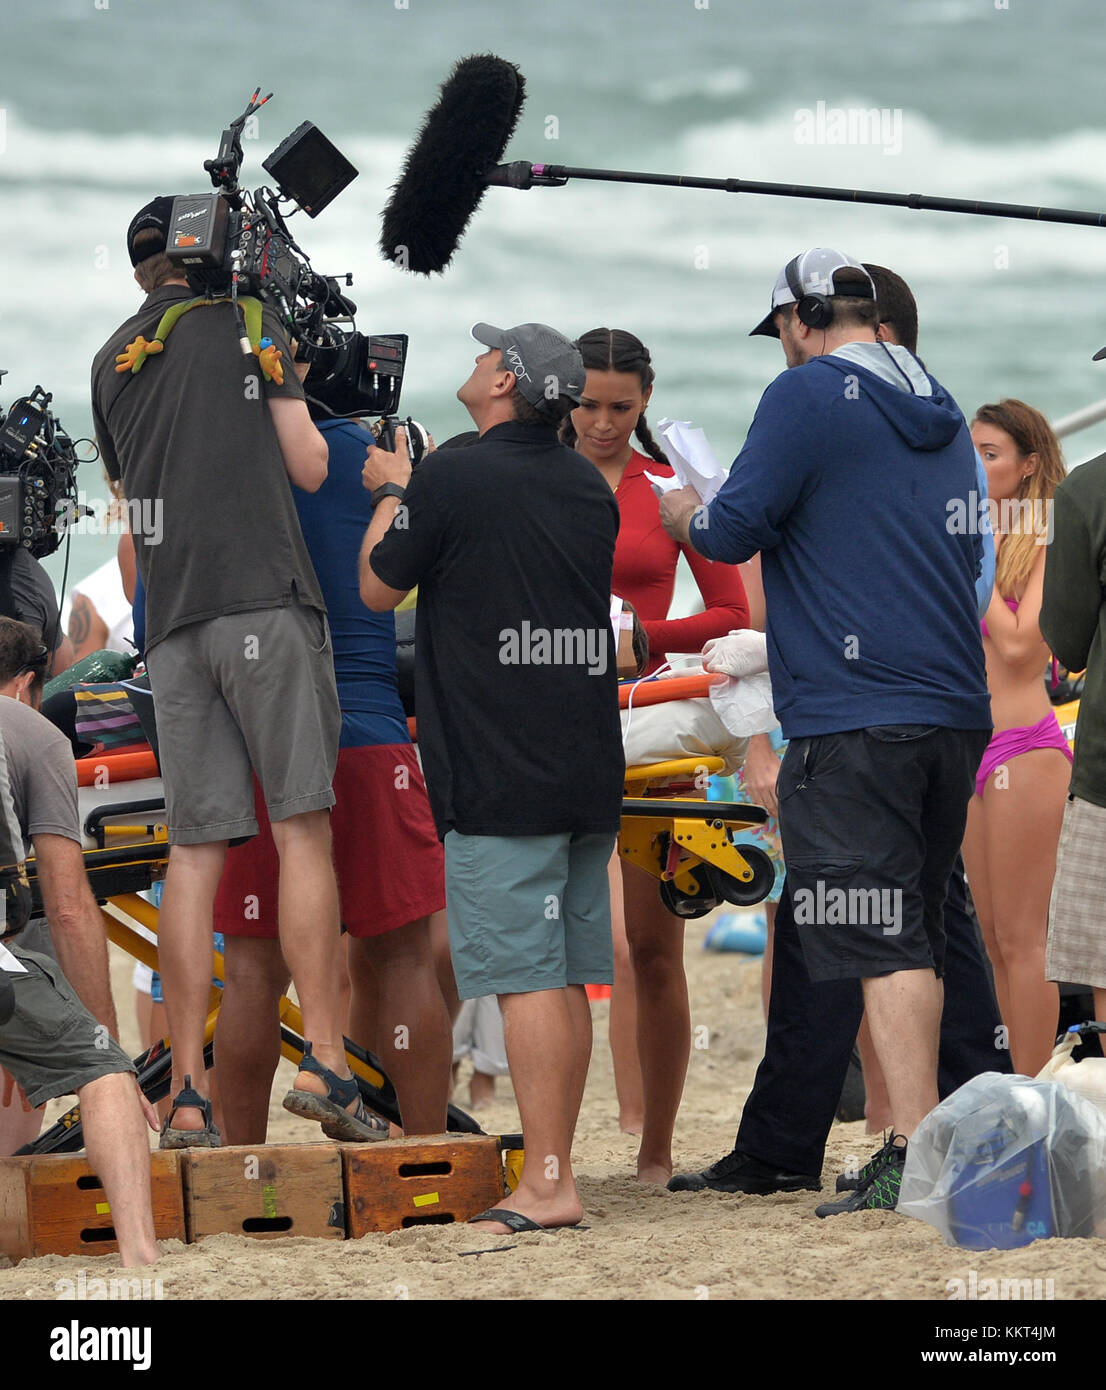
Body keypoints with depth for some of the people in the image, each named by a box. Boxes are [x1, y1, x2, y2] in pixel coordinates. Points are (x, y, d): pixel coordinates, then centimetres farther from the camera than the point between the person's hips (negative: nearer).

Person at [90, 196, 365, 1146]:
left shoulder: (113, 362, 20)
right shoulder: (248, 325, 5)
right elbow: (308, 467, 4)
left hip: (172, 625, 5)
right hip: (264, 598, -5)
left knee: (195, 849, 2)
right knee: (303, 828, -6)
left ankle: (188, 1093, -4)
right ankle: (324, 1060, -15)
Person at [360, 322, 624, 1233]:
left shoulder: (452, 483, -12)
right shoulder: (589, 489, 10)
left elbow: (379, 588, 2)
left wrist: (391, 493, 18)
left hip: (499, 777, -7)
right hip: (588, 774, 7)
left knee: (528, 979, -8)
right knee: (569, 980, 9)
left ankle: (547, 1187, -11)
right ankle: (555, 1173, 13)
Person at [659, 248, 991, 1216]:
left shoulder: (808, 397, -6)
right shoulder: (943, 416, 18)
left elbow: (735, 529, -11)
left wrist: (689, 518, 12)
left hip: (854, 717, -7)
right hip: (955, 710, 7)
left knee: (883, 939, -10)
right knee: (915, 934, 14)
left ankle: (919, 1157, -18)